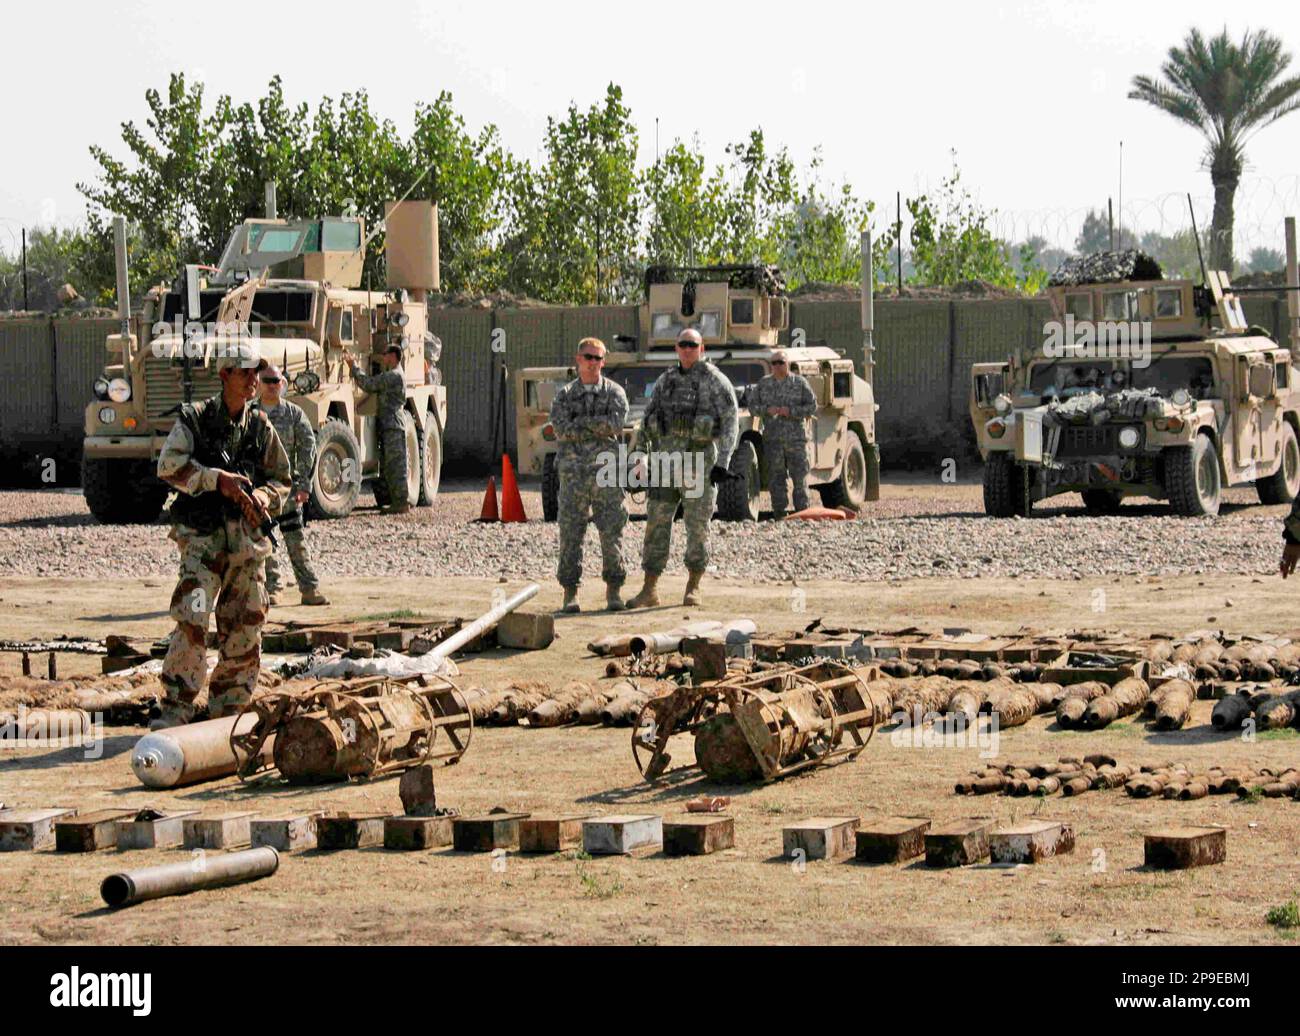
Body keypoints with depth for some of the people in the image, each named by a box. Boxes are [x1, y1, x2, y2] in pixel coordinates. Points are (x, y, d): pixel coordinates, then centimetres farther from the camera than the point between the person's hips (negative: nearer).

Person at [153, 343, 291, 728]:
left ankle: (227, 707, 17)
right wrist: (217, 479, -20)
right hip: (202, 533, -5)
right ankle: (175, 707, -13)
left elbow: (281, 479, 18)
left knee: (245, 624, 5)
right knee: (192, 617, -17)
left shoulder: (260, 426, 12)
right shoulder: (195, 418, 0)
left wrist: (263, 495, -4)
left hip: (248, 536, 5)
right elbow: (169, 465, -12)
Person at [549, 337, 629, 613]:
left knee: (612, 531, -3)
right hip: (573, 471, 1)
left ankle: (613, 591, 3)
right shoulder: (564, 395, 10)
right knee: (570, 533, 0)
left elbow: (616, 424, -10)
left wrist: (581, 422, -7)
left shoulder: (614, 392, 8)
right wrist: (598, 427, -8)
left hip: (606, 469, -1)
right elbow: (561, 429, -6)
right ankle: (570, 593, 4)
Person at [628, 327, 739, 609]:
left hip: (699, 460, -4)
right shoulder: (666, 380, 12)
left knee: (697, 525, 0)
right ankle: (650, 590, 4)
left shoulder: (716, 381, -3)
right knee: (656, 524, 1)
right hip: (666, 459, 5)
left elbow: (730, 425, -7)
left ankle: (693, 587, 10)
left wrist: (722, 464, -14)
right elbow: (648, 420, 17)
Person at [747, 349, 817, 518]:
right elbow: (752, 406, 10)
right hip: (772, 438, 2)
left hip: (796, 438, -2)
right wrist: (767, 410, -9)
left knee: (799, 475, -4)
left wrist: (791, 411, -12)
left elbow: (812, 406, 1)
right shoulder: (764, 383, 11)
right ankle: (779, 512, 5)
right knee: (776, 477, 1)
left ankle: (802, 511, -1)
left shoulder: (800, 382, 4)